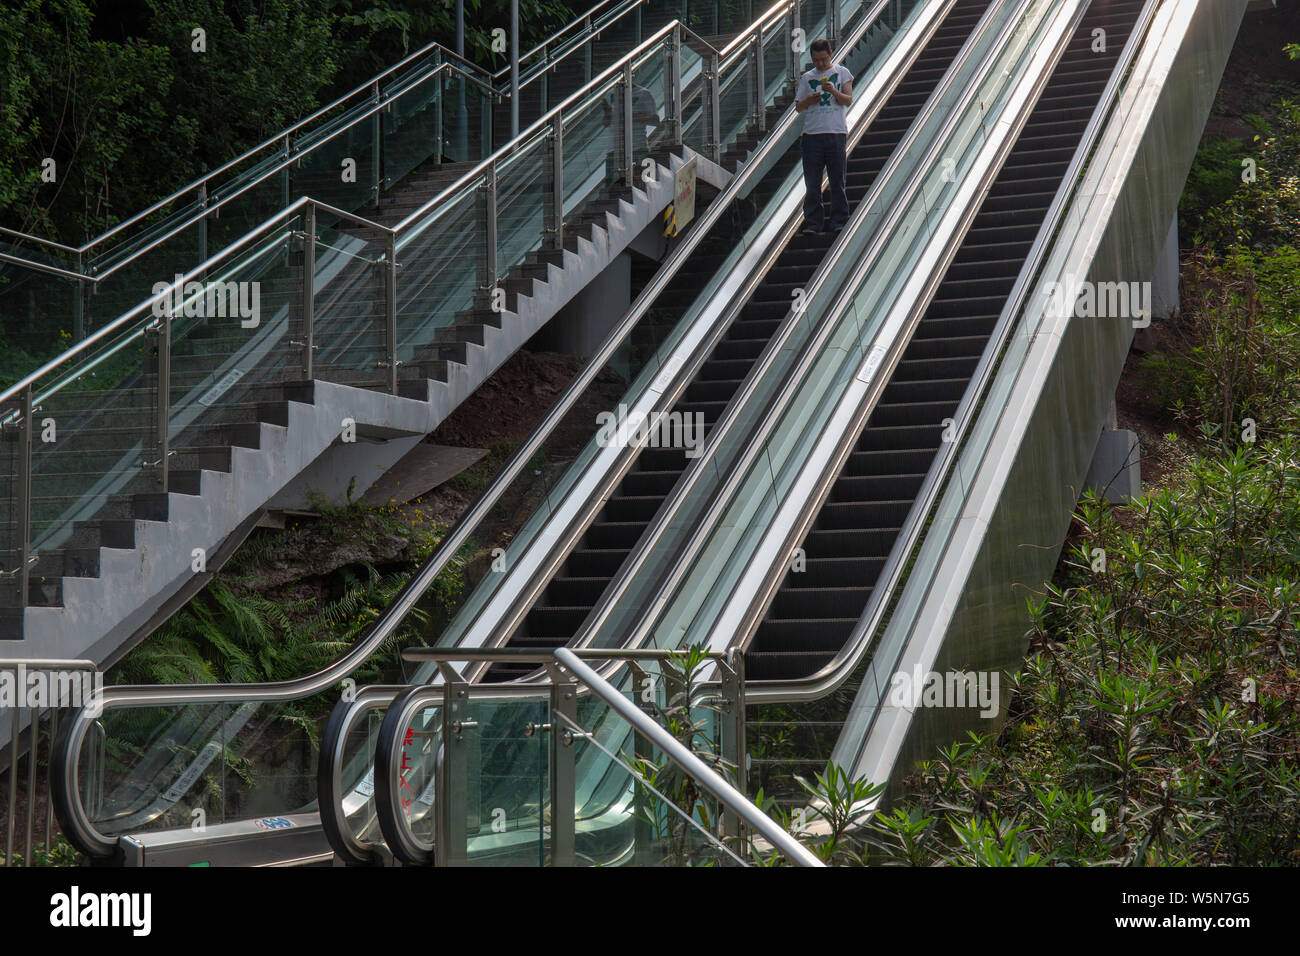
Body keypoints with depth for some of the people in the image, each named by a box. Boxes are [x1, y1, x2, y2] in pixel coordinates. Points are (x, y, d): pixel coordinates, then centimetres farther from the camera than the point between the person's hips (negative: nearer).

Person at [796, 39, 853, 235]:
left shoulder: (842, 73, 9)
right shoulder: (807, 78, 15)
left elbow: (848, 100, 1)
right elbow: (798, 107, 14)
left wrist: (834, 92, -18)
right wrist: (809, 100, -7)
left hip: (836, 132, -2)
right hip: (812, 134, 2)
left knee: (838, 181, 1)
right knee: (812, 182, 0)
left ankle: (838, 221, 7)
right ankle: (812, 222, 6)